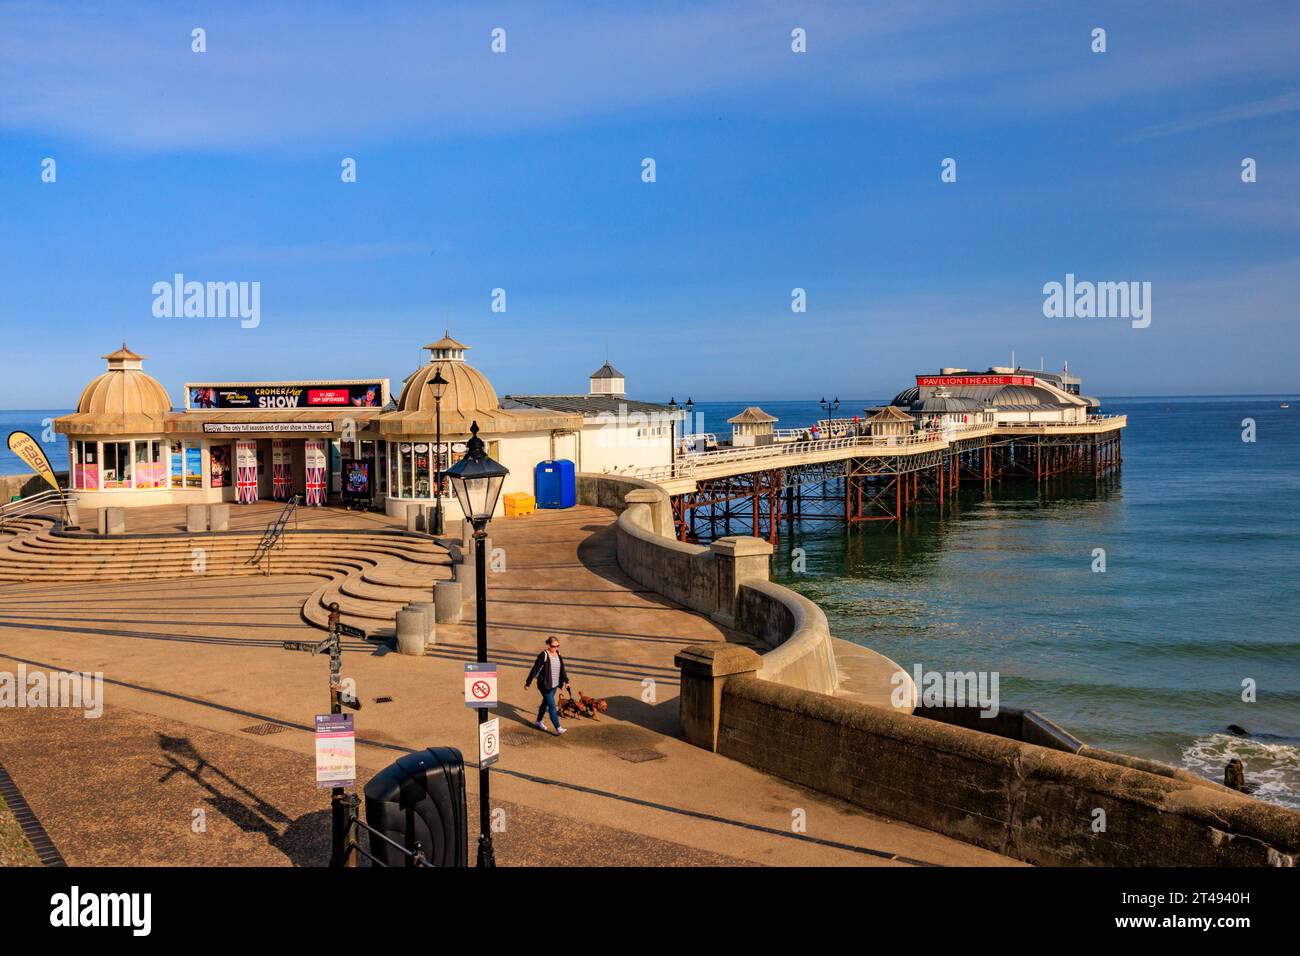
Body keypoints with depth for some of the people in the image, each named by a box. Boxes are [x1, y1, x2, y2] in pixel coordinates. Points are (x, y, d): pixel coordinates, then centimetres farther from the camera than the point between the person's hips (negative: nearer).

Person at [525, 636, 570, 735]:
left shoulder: (558, 654, 1)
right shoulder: (543, 656, -19)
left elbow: (562, 668, 14)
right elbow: (535, 669, -14)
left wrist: (566, 680, 18)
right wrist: (528, 683, -10)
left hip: (555, 685, 7)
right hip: (545, 685, -7)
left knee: (545, 703, 21)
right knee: (552, 706, -8)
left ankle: (539, 721, 40)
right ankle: (558, 728, -8)